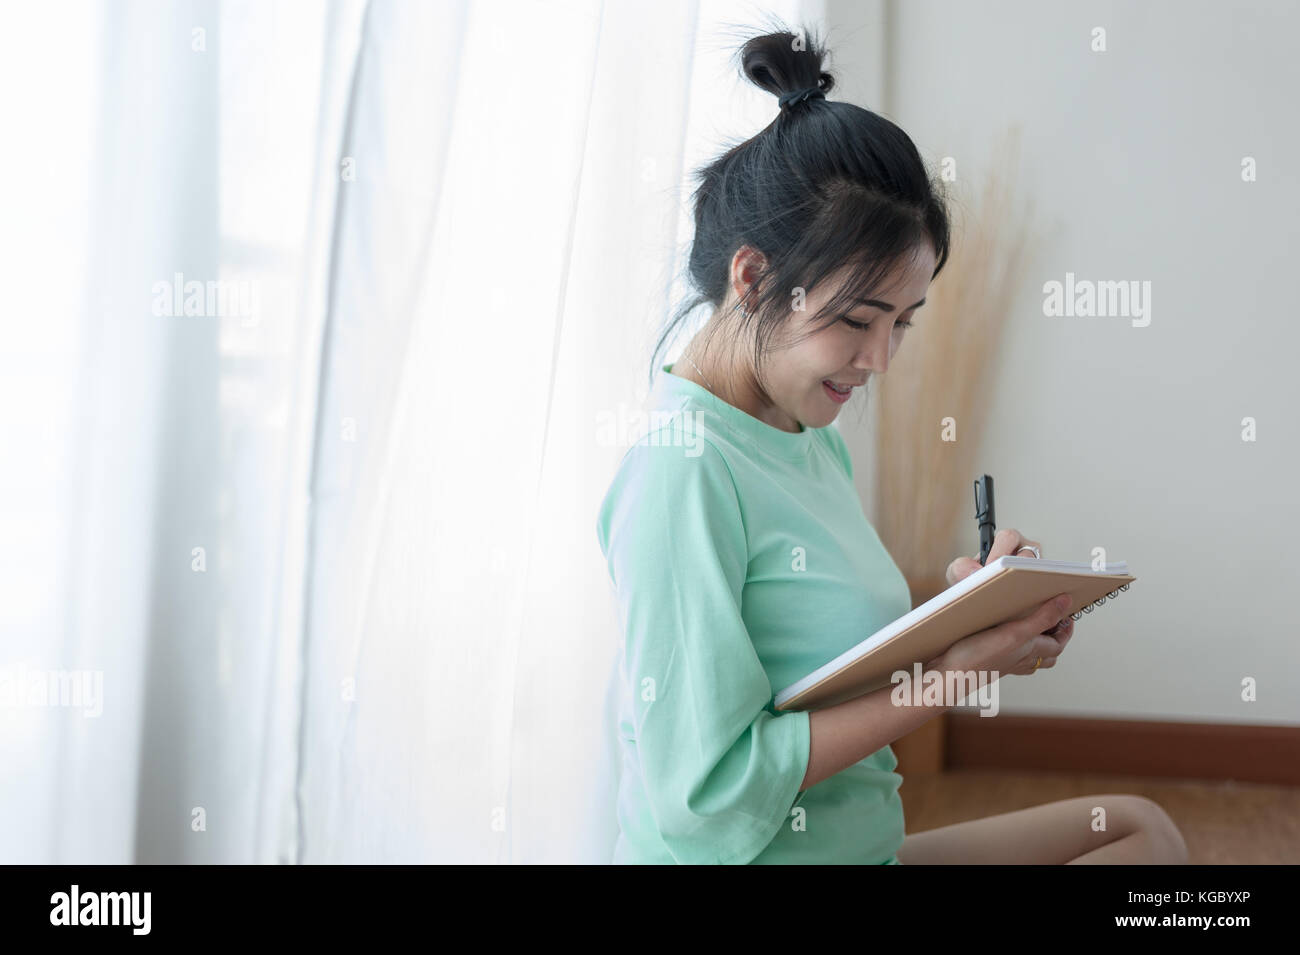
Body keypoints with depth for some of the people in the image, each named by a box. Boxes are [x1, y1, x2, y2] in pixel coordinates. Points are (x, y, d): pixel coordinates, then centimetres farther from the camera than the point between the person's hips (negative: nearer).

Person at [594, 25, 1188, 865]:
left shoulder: (818, 441, 7)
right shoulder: (680, 468, -22)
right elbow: (706, 789, -25)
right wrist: (950, 673, -22)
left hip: (861, 839, 9)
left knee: (1140, 828, 12)